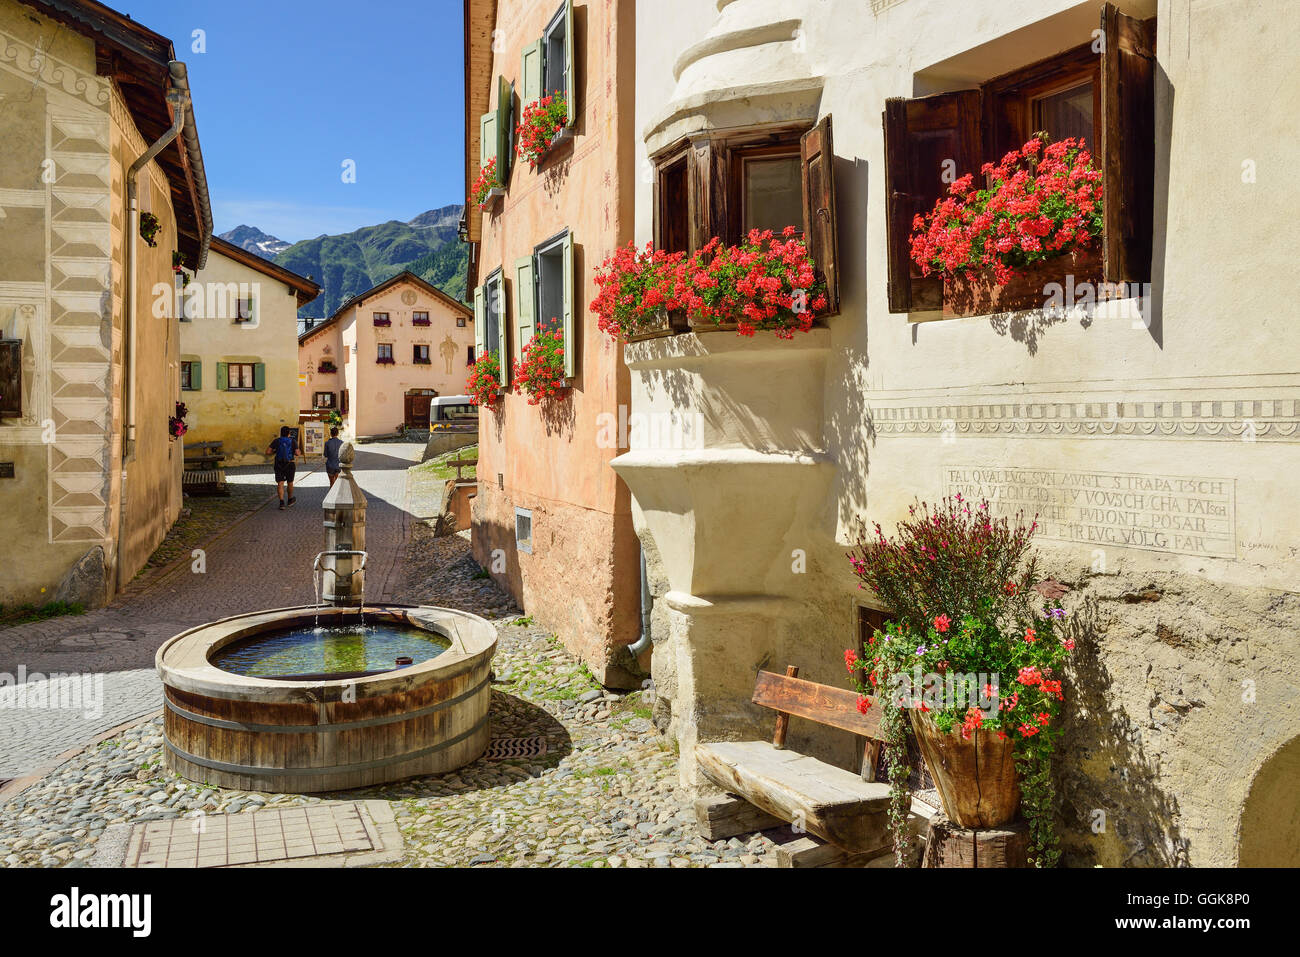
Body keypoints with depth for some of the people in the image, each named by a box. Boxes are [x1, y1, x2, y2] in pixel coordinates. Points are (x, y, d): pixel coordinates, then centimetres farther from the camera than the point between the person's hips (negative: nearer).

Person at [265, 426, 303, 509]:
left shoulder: (276, 441, -3)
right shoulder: (293, 441, -7)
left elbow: (268, 452, -6)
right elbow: (297, 453, -13)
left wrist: (275, 451, 13)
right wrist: (299, 451, 10)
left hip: (279, 465, 1)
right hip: (289, 465, -1)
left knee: (280, 484, 1)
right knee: (290, 482, 18)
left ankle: (282, 502, -13)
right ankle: (290, 500, 35)